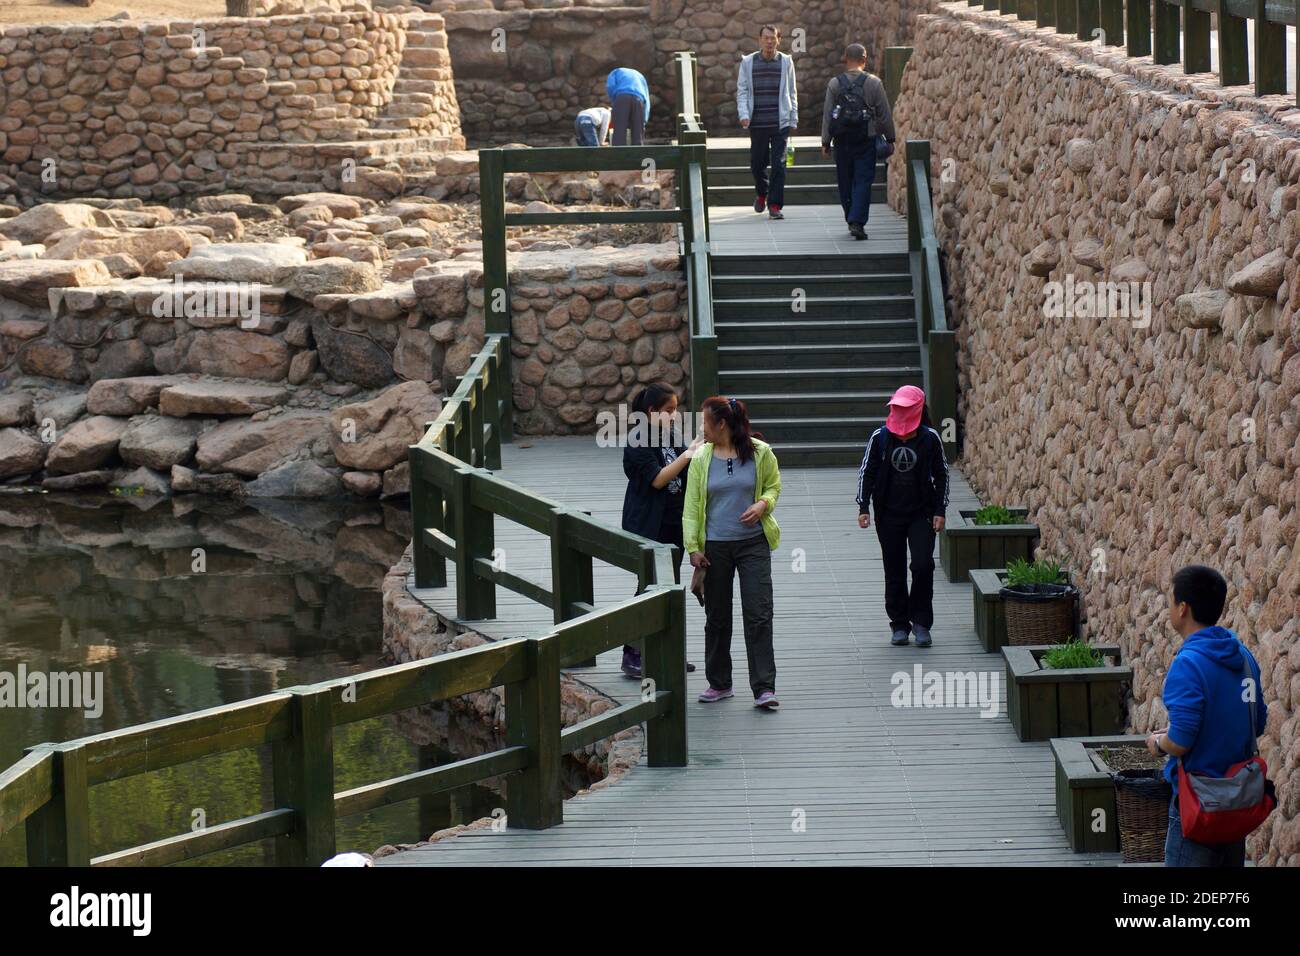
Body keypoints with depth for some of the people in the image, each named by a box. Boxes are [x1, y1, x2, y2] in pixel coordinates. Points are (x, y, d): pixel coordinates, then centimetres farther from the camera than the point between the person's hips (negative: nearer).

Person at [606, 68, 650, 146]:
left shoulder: (615, 72, 31)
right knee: (637, 135, 3)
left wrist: (613, 103, 17)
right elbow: (646, 101, 28)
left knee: (619, 134, -8)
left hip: (622, 98, -3)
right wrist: (644, 121, 24)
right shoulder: (640, 76, 39)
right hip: (638, 99, 3)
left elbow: (610, 87, 7)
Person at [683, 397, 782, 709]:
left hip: (753, 544, -2)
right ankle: (719, 683, 23)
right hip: (715, 546, 2)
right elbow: (692, 505, 1)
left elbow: (773, 485, 12)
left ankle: (764, 688, -6)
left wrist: (763, 504, -10)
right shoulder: (701, 458, -1)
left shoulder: (760, 452, -4)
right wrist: (693, 547, -5)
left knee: (758, 615, -7)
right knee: (717, 617, 9)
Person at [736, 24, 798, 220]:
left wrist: (793, 119, 9)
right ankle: (762, 193, 36)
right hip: (757, 123, 1)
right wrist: (743, 114, -9)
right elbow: (742, 91, 5)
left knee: (778, 164, -8)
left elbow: (791, 93, 12)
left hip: (780, 123, -1)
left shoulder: (786, 62, 7)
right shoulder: (748, 62, 5)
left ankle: (775, 205, -4)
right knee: (757, 164, 8)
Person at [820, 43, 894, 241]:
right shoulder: (873, 83, -4)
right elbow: (884, 114, -1)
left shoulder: (834, 84, 1)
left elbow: (827, 115, 1)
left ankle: (851, 221, 20)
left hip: (843, 141, 2)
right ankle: (857, 222, -14)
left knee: (845, 182, 13)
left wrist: (826, 142, 7)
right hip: (866, 140, -2)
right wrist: (889, 139, 9)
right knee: (863, 181, -2)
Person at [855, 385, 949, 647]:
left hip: (921, 513, -1)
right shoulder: (880, 437, -1)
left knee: (923, 566, -13)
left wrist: (940, 511, 0)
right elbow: (866, 472, 5)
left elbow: (941, 475, 5)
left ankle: (921, 623, 0)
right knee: (894, 571, 5)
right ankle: (899, 625, 16)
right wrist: (863, 508, -2)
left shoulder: (930, 438, -3)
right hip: (888, 515, 1)